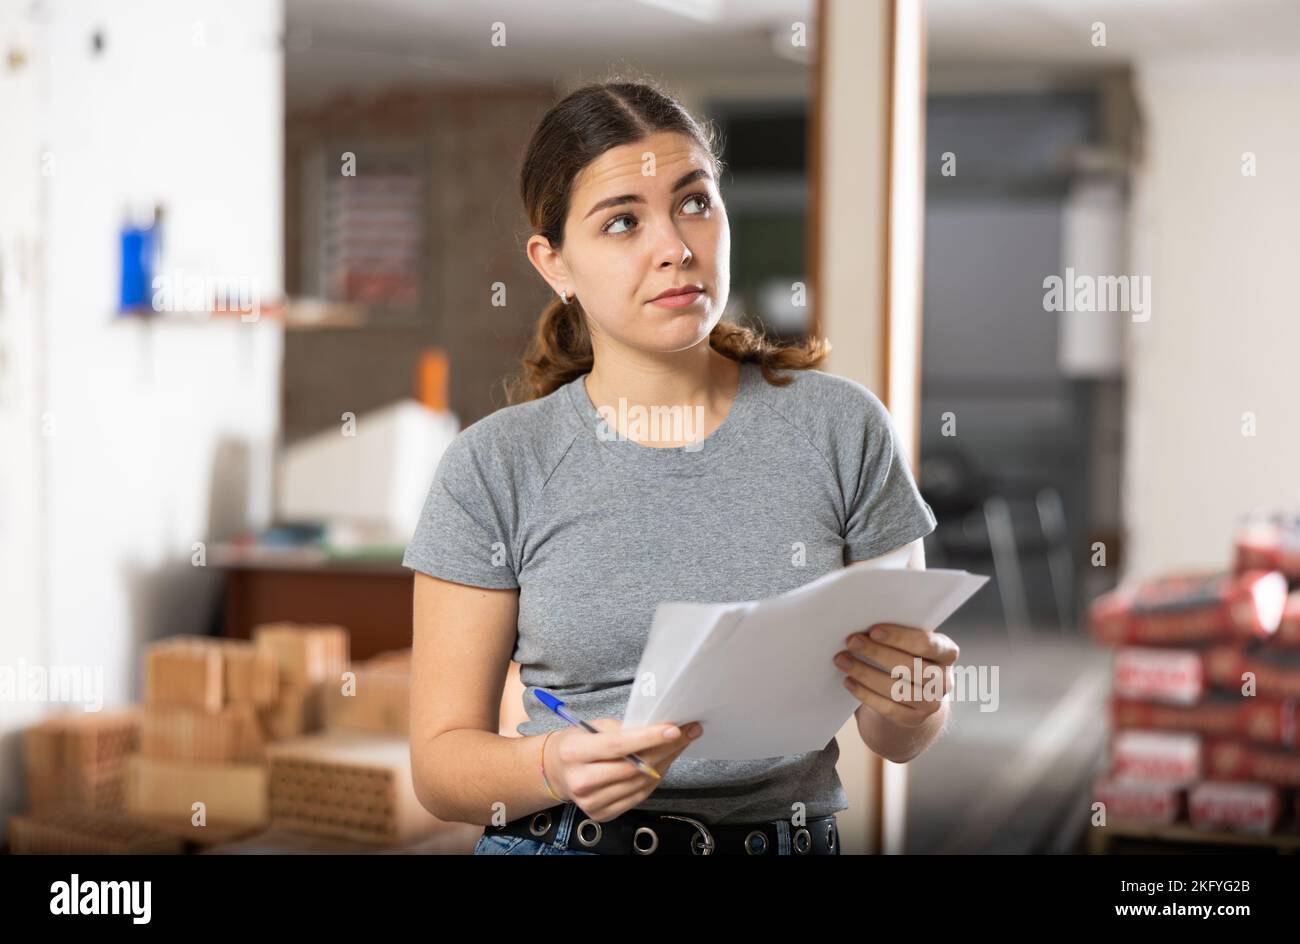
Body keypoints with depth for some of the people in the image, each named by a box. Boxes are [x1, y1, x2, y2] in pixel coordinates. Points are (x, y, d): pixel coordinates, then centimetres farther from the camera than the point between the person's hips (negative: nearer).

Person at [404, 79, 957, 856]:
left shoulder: (842, 428, 2)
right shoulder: (493, 470, -1)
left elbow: (895, 736, 8)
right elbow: (441, 759, 1)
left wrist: (911, 705, -14)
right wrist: (554, 767, -18)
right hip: (561, 841, -2)